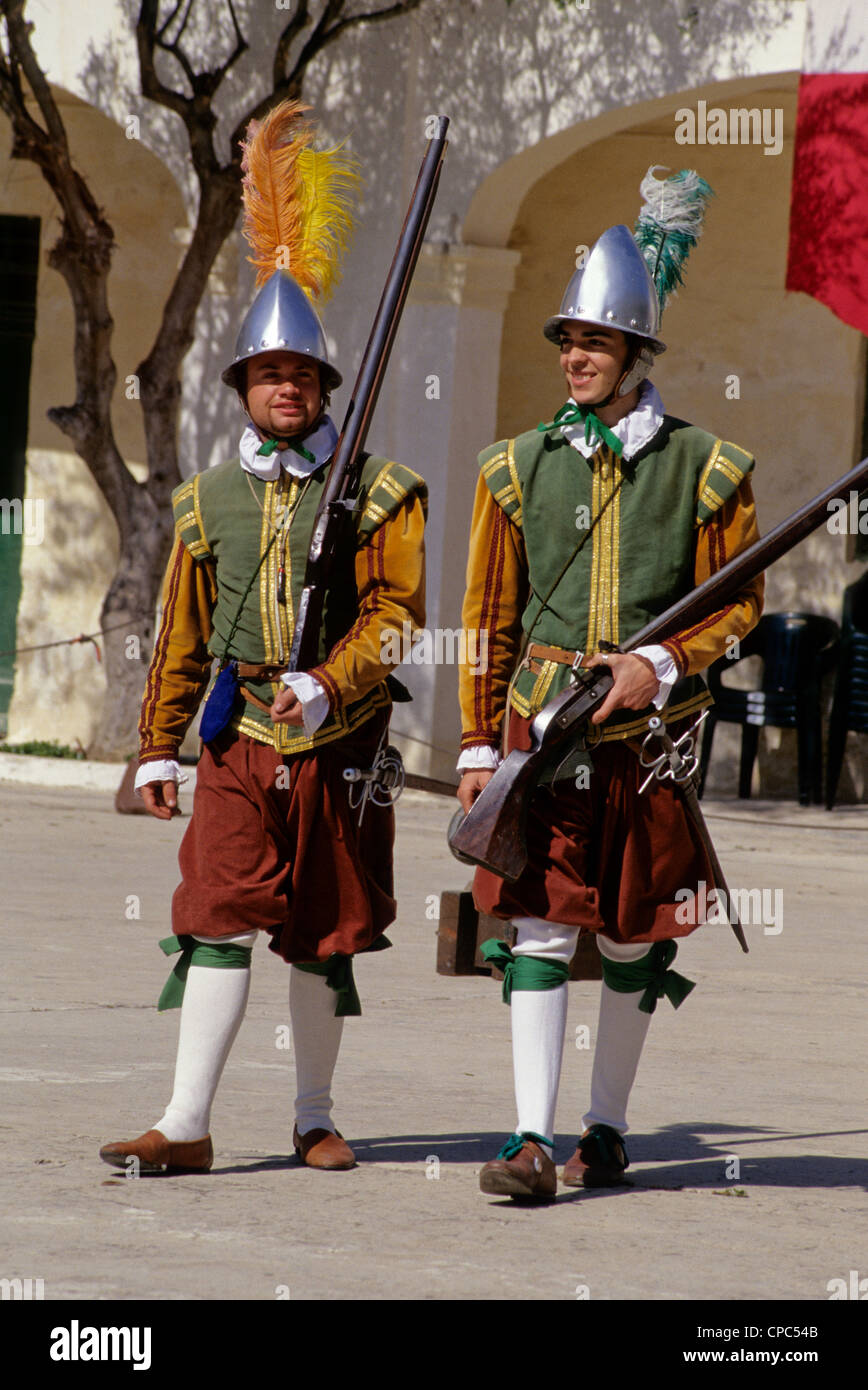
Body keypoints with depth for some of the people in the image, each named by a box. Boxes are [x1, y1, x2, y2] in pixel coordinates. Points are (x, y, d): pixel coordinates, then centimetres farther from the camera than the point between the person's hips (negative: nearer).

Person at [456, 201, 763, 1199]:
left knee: (633, 934, 8)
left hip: (653, 731, 0)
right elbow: (488, 619, 9)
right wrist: (478, 744, 4)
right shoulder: (519, 469, 7)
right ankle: (533, 1141, -13)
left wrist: (662, 667, -14)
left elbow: (737, 610, 4)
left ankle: (608, 1126, 22)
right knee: (539, 922, -9)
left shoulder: (705, 471, 2)